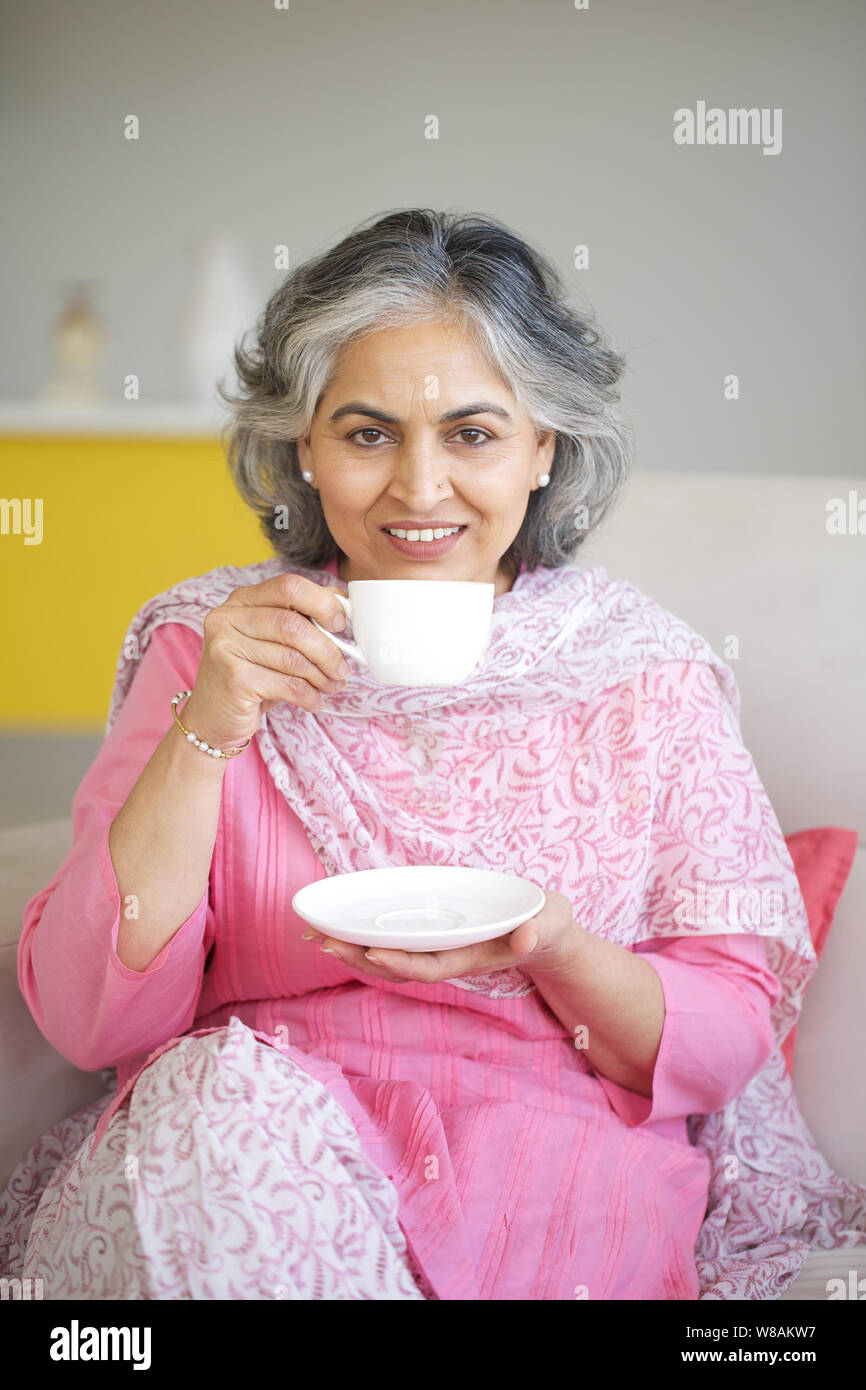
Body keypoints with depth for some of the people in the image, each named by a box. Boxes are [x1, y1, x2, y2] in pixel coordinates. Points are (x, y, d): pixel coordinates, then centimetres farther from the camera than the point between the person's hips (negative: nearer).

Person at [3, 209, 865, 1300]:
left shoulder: (648, 671, 2)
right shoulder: (206, 647, 3)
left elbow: (734, 1034, 2)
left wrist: (556, 950, -19)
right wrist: (207, 732, -17)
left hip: (565, 1182, -1)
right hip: (247, 1162, 2)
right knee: (226, 1090, -31)